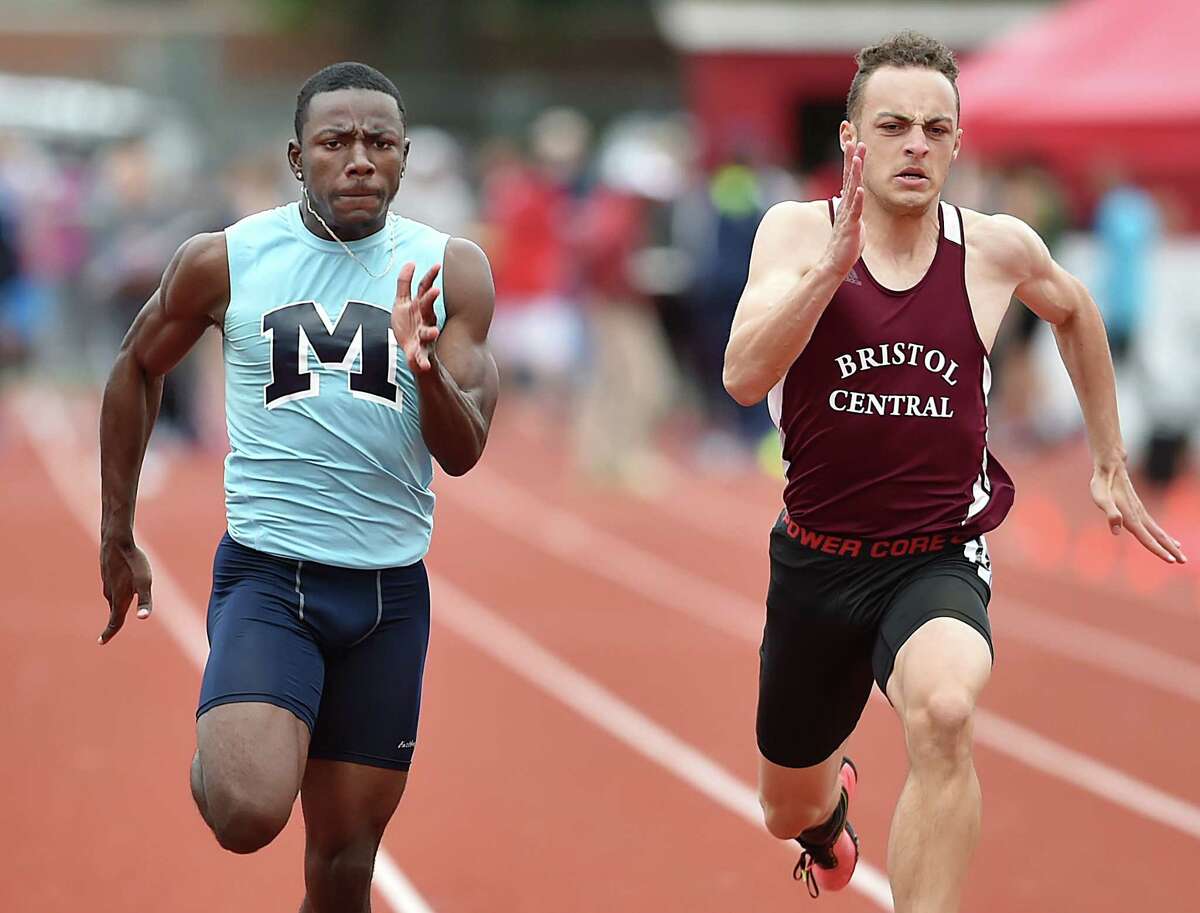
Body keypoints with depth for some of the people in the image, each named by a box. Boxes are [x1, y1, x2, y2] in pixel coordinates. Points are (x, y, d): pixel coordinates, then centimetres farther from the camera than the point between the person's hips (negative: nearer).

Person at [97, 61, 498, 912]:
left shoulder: (452, 270, 0)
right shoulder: (224, 261, -4)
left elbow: (463, 452, -4)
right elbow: (137, 370, 13)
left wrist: (425, 364, -25)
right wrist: (118, 538, 15)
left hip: (391, 591, 2)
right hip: (266, 577, -2)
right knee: (250, 815, -23)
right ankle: (212, 765, 13)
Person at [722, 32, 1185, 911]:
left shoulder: (997, 248, -6)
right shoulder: (800, 232, -10)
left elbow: (1075, 311, 18)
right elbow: (744, 377, -25)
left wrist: (1110, 463, 21)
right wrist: (837, 258, -34)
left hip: (939, 561, -2)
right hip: (817, 561, 2)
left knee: (943, 711, -38)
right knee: (789, 812, 22)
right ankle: (834, 801, 61)